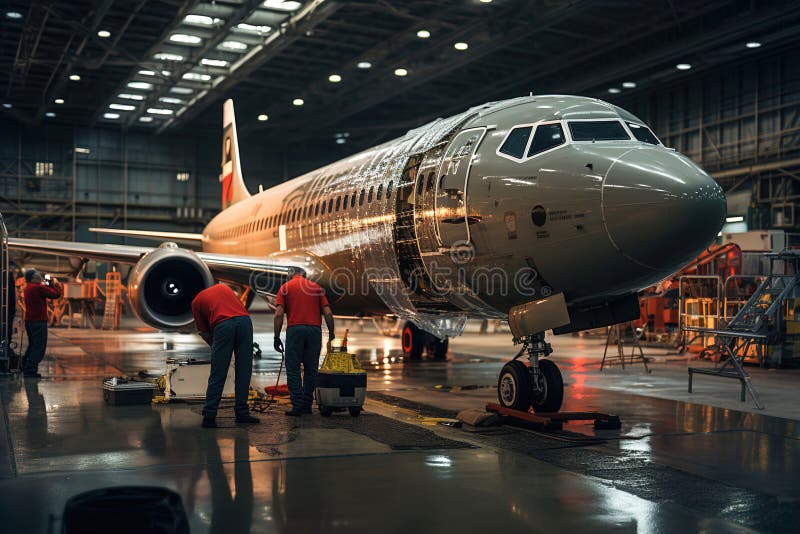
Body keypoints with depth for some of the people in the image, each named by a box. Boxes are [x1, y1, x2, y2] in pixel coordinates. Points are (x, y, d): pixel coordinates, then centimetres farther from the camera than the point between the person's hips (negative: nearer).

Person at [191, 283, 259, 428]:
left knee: (218, 375, 5)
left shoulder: (196, 302, 24)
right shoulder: (223, 287, 34)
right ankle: (242, 413, 15)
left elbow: (204, 332, 20)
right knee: (244, 372, 11)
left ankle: (209, 417, 6)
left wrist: (215, 347, 33)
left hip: (223, 325, -2)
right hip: (244, 320, 3)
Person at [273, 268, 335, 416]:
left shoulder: (285, 288, 8)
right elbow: (328, 313, 5)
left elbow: (279, 314, -3)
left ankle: (297, 406, -6)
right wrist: (331, 333, 14)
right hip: (314, 330, 2)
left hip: (294, 329, -2)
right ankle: (307, 405, 12)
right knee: (311, 369, 10)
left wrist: (277, 337, -1)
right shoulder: (316, 287, 14)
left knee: (293, 369, 2)